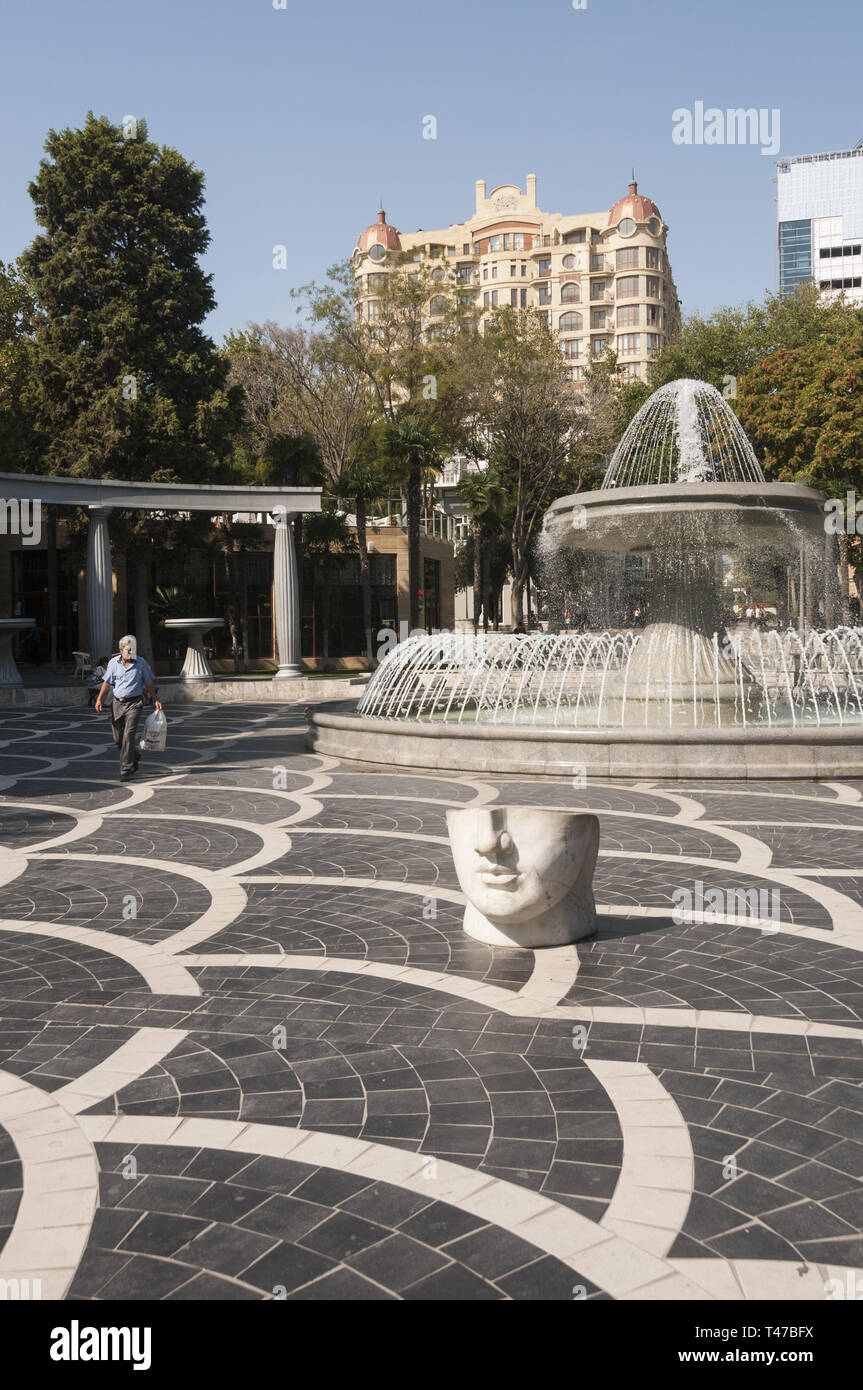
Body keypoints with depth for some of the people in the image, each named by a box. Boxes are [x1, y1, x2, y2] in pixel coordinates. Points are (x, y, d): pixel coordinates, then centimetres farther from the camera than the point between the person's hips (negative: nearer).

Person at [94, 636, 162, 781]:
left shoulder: (141, 663, -2)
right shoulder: (113, 663, 2)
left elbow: (149, 683, 8)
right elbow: (107, 683, 7)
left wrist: (155, 700, 11)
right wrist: (99, 699, -2)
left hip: (134, 703, -3)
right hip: (117, 703, 3)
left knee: (128, 736, -13)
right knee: (118, 738, 8)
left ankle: (126, 770, -8)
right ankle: (134, 758, 35)